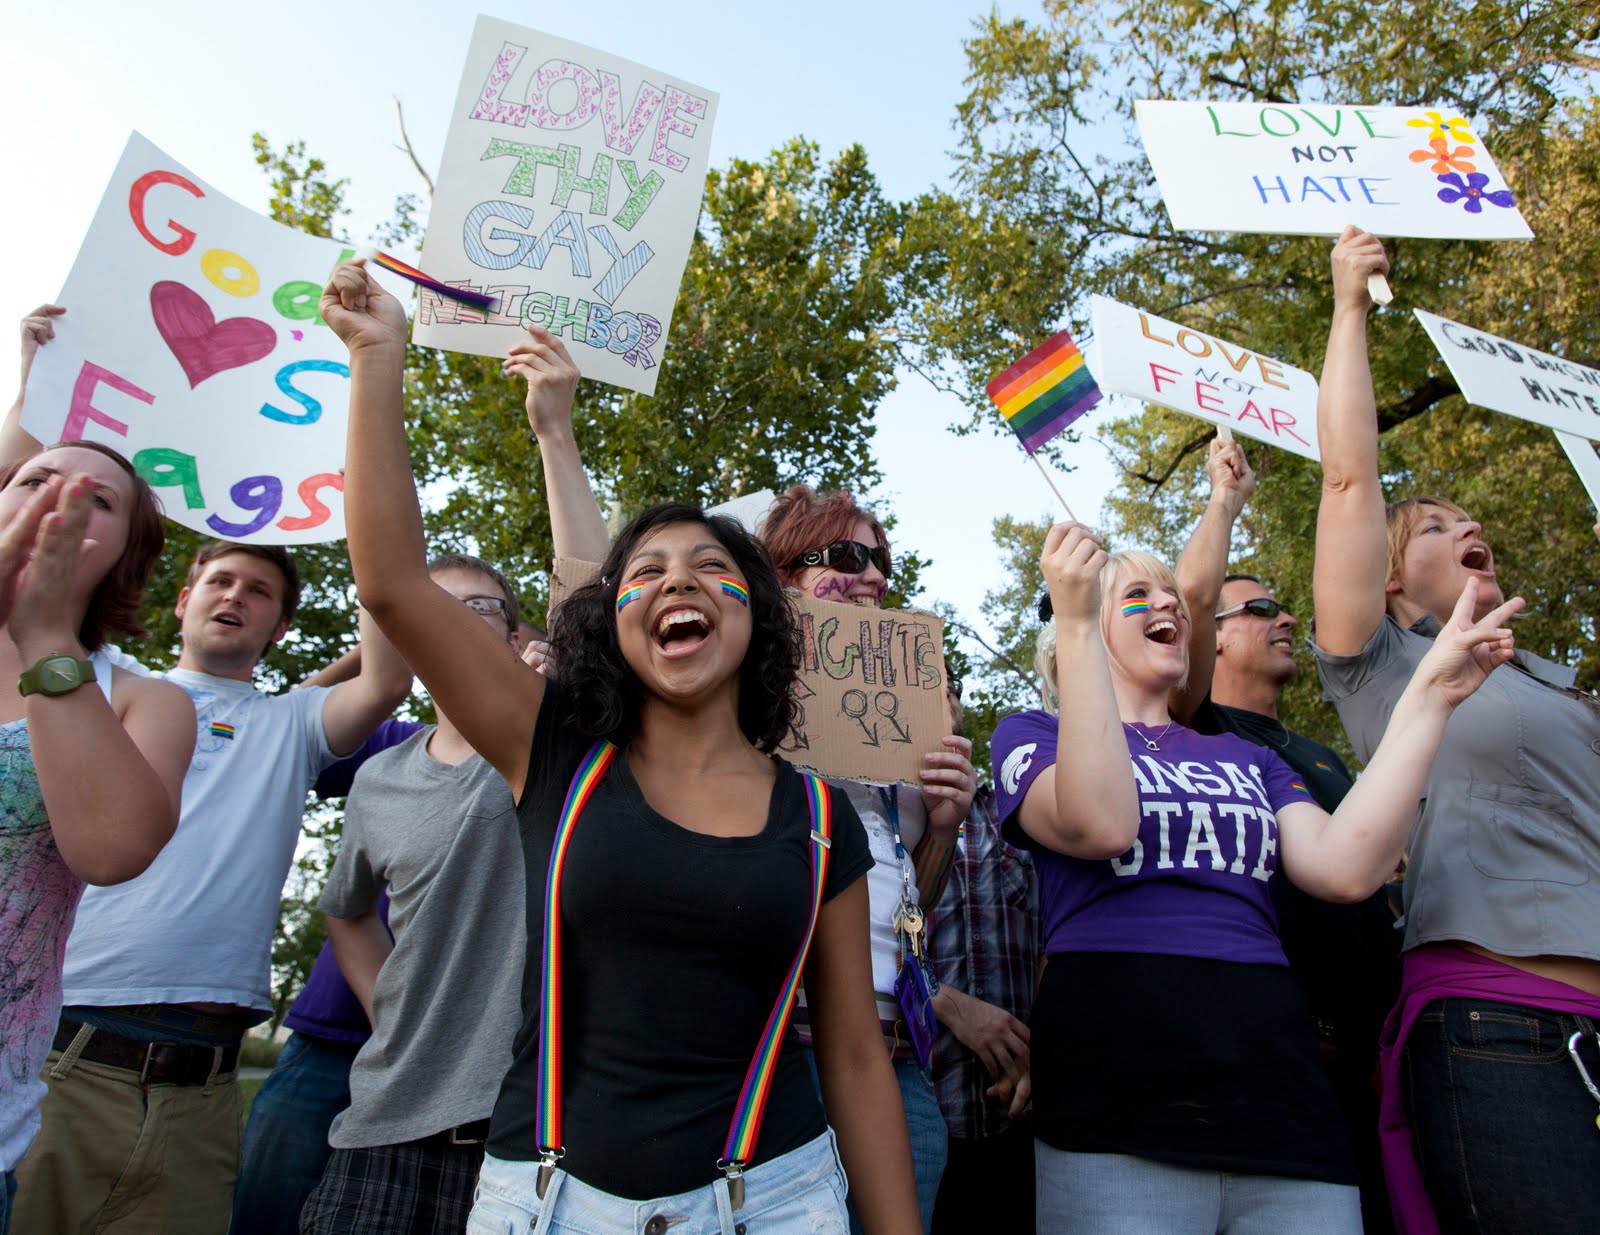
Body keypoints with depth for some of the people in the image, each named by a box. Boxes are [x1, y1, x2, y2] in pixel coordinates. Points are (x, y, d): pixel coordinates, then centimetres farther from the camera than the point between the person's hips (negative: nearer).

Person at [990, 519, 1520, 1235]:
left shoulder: (1245, 759, 21)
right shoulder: (1031, 736, 7)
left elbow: (1345, 869, 2)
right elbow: (1101, 826, -15)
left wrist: (1429, 696, 3)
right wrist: (1075, 624, -16)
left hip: (1280, 1104, 5)